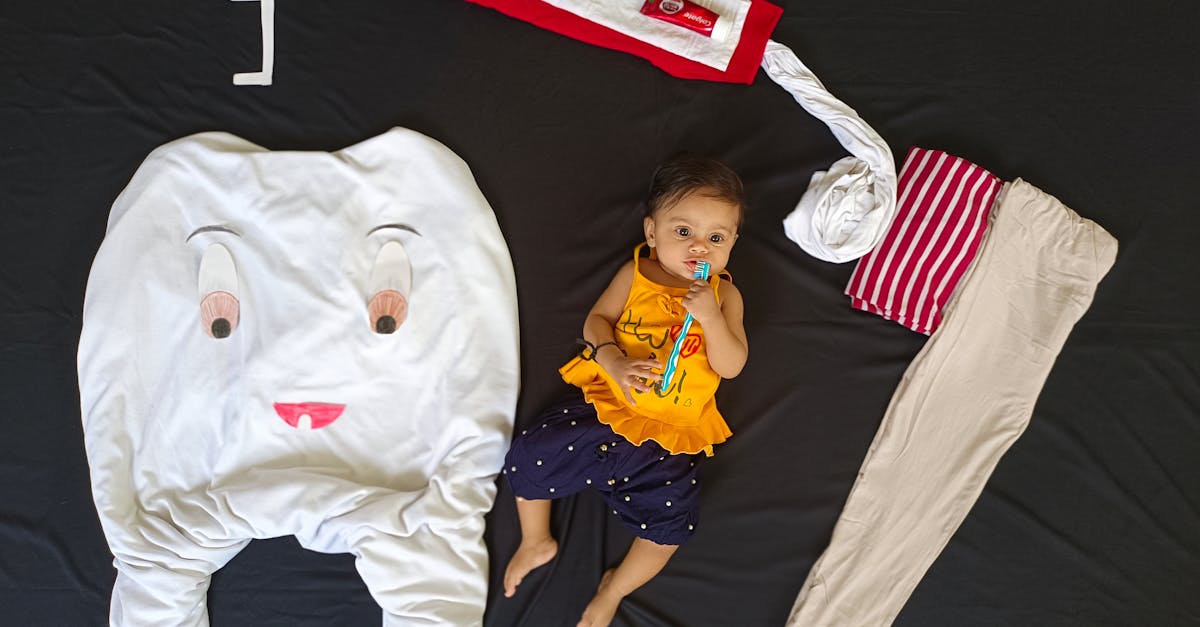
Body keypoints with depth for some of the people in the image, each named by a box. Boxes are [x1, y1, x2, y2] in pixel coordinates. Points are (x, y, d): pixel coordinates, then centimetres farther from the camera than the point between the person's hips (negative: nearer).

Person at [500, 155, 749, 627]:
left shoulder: (724, 296, -1)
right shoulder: (635, 275, 2)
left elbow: (731, 367, -8)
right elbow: (596, 321, 0)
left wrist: (710, 317, -25)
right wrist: (614, 361, -19)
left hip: (669, 437, -1)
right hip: (604, 406, 2)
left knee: (670, 522, -15)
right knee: (529, 457, -5)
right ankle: (536, 542, 23)